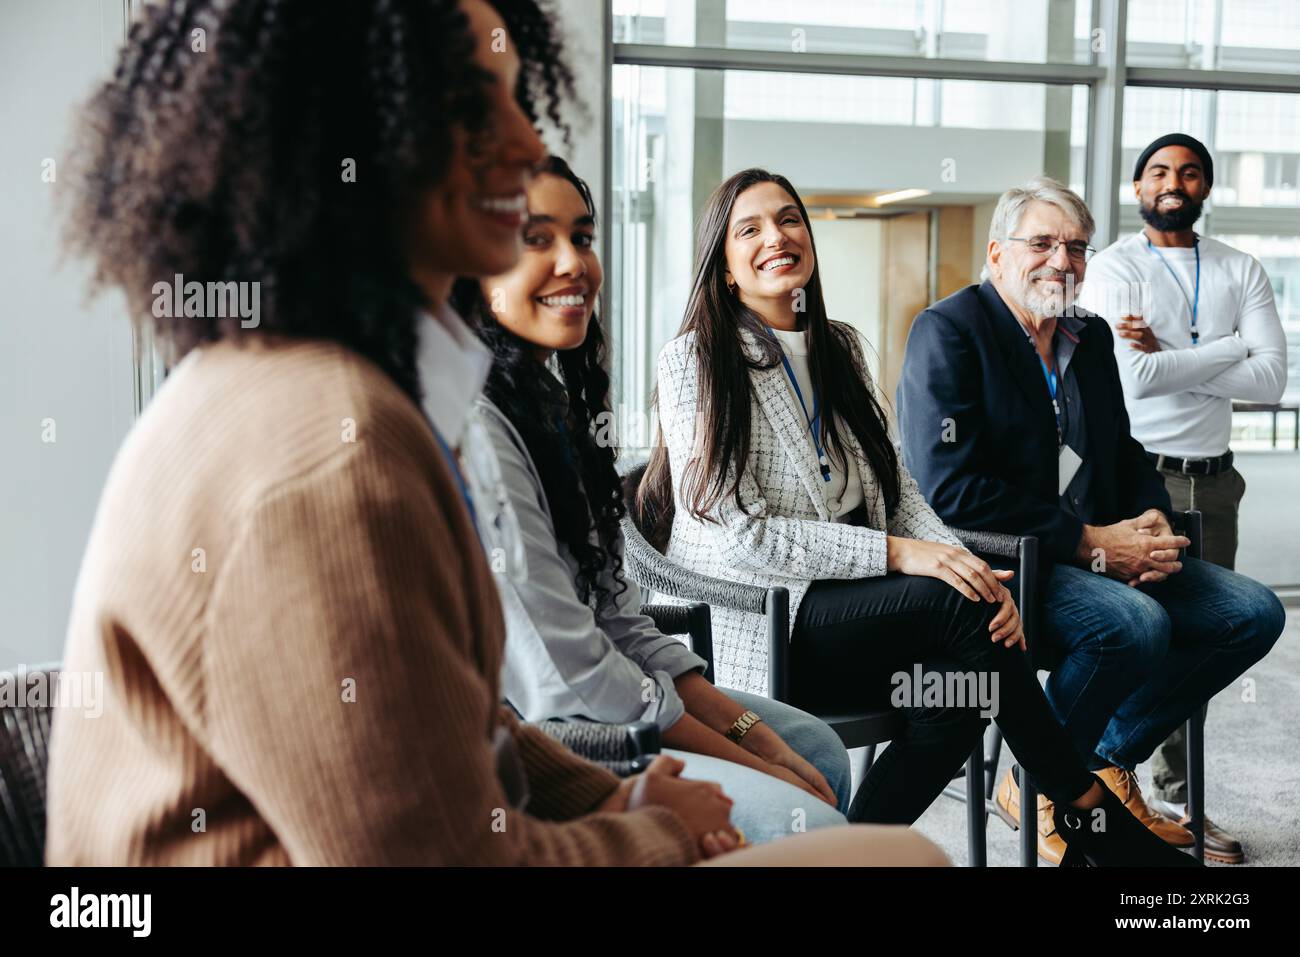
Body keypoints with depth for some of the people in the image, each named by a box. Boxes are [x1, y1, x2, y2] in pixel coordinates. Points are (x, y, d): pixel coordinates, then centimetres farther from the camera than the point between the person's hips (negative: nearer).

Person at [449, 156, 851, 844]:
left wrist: (749, 729, 0)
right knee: (806, 825, -18)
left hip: (591, 713, 10)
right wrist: (744, 762, -12)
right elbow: (565, 677, -23)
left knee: (818, 752, 18)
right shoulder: (472, 426, -23)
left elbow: (616, 614, 8)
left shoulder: (555, 400, 9)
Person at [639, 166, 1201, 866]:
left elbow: (895, 490, 9)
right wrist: (895, 553, -20)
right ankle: (1092, 813, -8)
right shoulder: (694, 362, -6)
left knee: (963, 680, -24)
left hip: (851, 614, 6)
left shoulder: (839, 348, 15)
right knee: (957, 605, -24)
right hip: (754, 634, -6)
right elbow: (733, 535, -15)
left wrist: (967, 565, -11)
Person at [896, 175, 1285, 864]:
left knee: (1254, 612, -1)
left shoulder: (1092, 337, 15)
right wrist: (1090, 543, -19)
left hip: (1102, 555, 8)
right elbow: (950, 488, -20)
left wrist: (1151, 521, -4)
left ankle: (1107, 763, 12)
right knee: (1136, 622, -32)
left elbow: (1126, 455, 21)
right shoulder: (947, 331, -10)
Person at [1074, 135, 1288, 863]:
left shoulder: (1242, 271, 10)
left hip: (1212, 480, 5)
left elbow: (1272, 380, -3)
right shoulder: (1114, 268, -2)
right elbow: (1133, 376, -16)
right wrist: (1234, 346, -6)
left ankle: (1178, 799, 23)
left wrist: (1169, 357, -10)